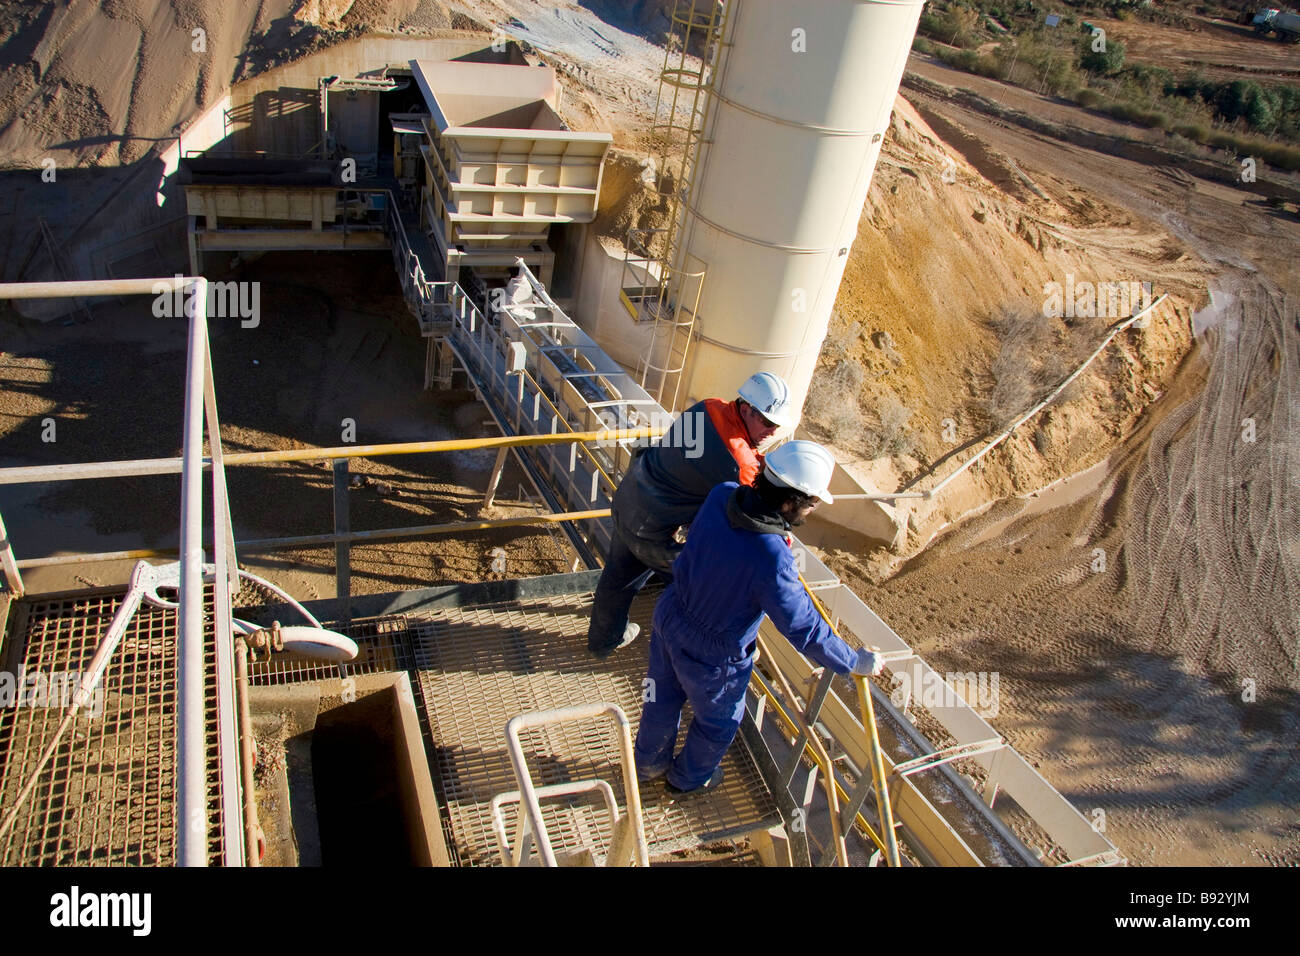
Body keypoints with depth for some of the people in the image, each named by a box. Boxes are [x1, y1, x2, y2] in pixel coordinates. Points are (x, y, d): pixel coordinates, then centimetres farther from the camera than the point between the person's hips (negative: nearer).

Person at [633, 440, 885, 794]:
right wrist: (857, 662, -13)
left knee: (663, 697, 31)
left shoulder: (722, 495, -19)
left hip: (669, 618, 6)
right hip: (712, 654, -6)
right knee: (718, 720, 27)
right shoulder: (772, 561, -39)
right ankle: (689, 777, 55)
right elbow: (804, 629, -28)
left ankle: (649, 763, 59)